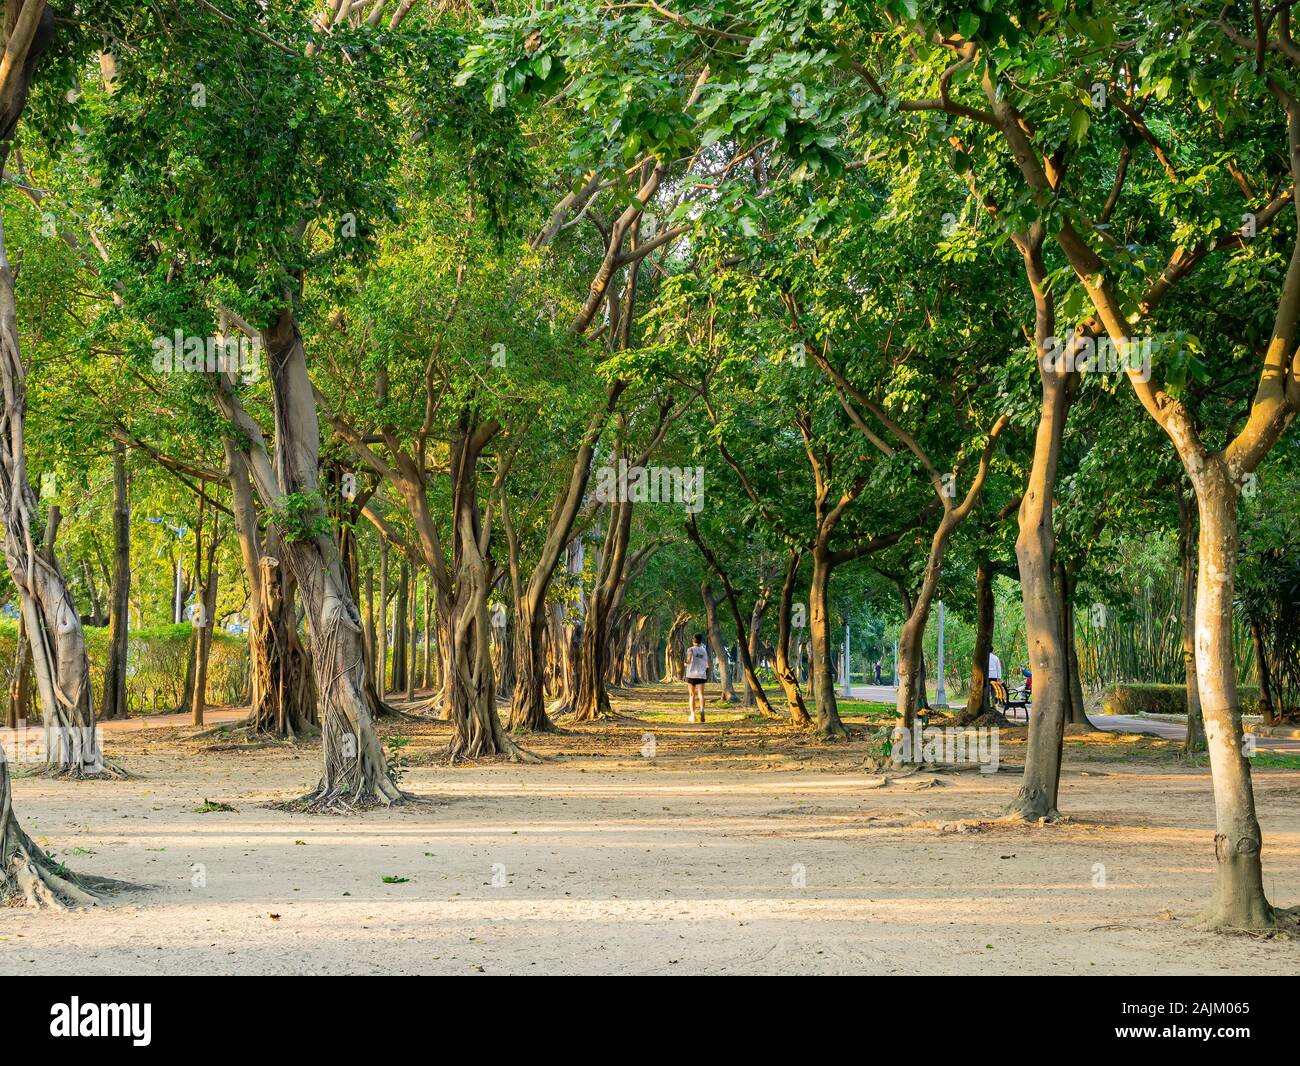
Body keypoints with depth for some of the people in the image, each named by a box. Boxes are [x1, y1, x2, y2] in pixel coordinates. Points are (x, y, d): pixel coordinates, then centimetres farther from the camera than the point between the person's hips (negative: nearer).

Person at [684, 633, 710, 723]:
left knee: (692, 695, 12)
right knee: (701, 694, -7)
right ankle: (702, 710, -35)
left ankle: (692, 715, 13)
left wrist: (686, 663, 0)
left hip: (691, 675, -2)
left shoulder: (691, 649, -5)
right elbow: (708, 664, 11)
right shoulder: (704, 650, 7)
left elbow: (688, 660, -22)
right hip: (702, 675, 2)